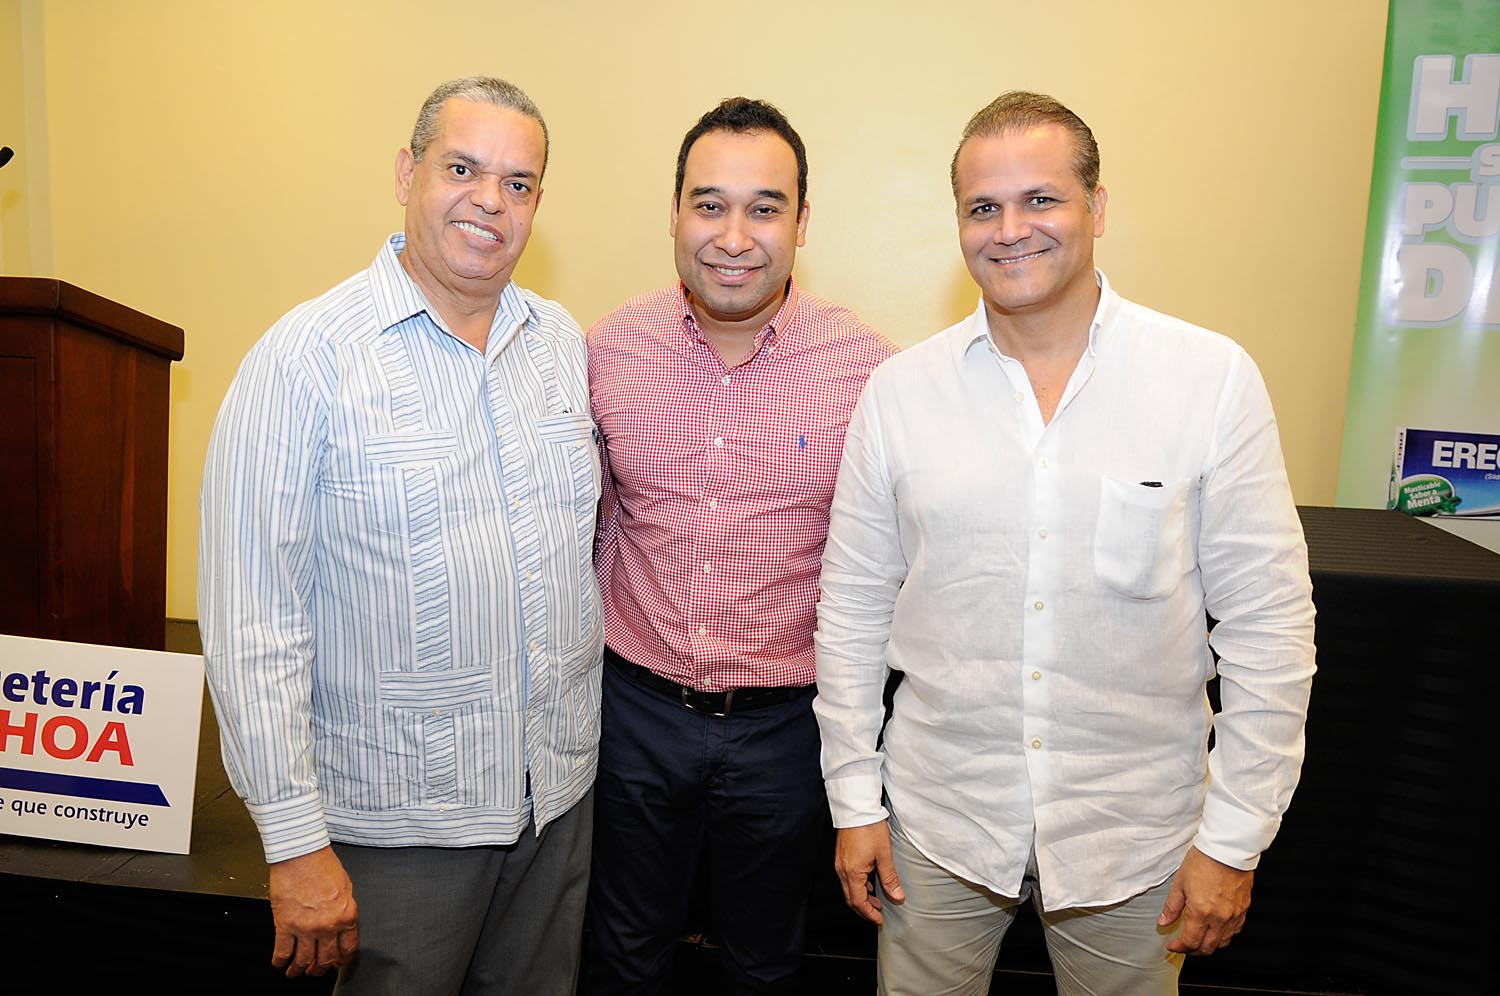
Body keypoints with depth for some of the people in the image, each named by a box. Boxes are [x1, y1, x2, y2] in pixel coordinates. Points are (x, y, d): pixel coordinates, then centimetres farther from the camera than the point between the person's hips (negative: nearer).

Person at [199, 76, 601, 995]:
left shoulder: (563, 342, 4)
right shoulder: (309, 356, -13)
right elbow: (251, 618, -14)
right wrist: (297, 841, -14)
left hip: (561, 791, 5)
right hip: (398, 819, -5)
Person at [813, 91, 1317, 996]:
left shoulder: (1215, 378, -8)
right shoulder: (900, 391, -4)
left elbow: (1268, 623, -5)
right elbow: (853, 608, 1)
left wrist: (1235, 837, -5)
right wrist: (856, 797, 2)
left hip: (1132, 829, 0)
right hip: (940, 818, 1)